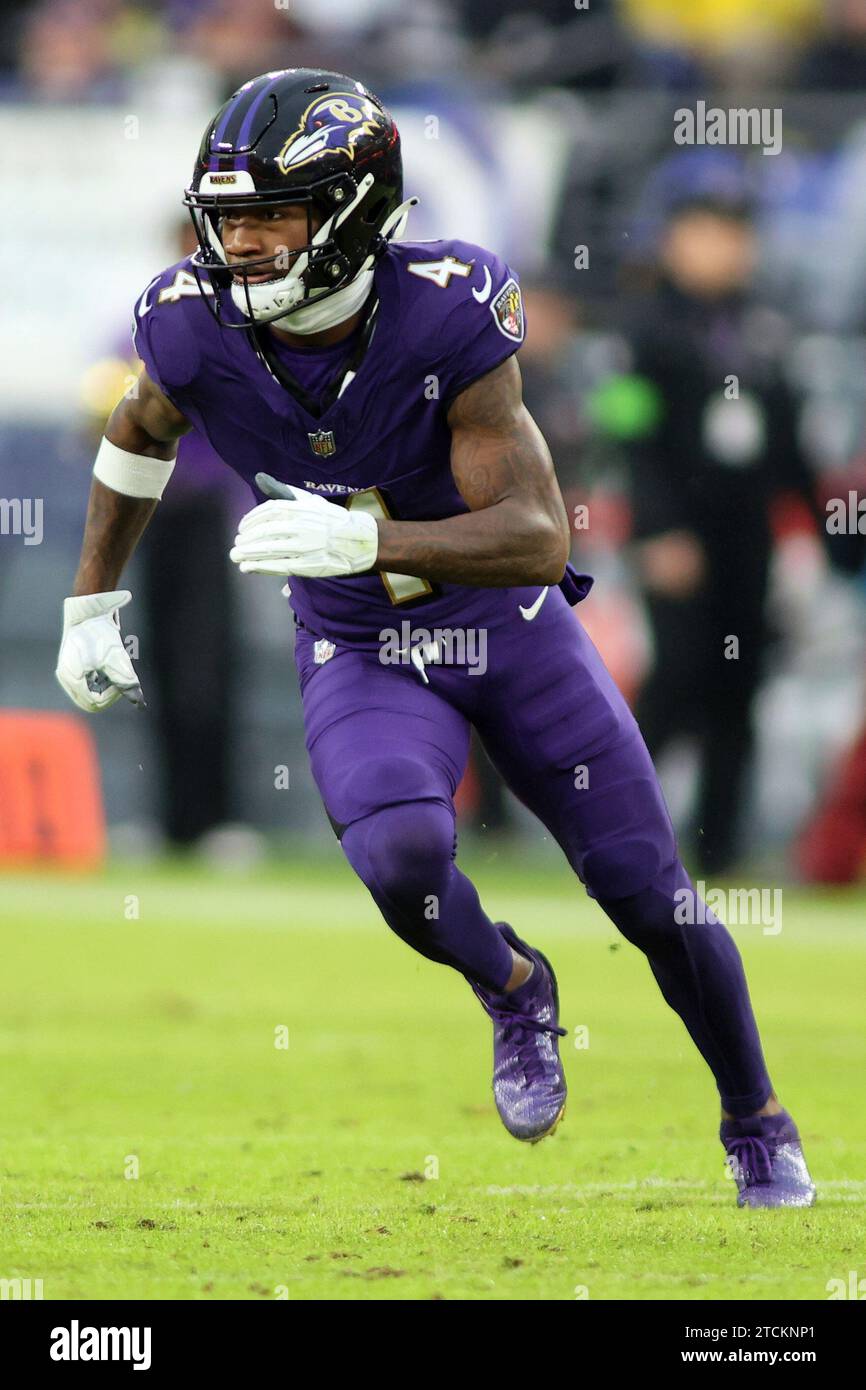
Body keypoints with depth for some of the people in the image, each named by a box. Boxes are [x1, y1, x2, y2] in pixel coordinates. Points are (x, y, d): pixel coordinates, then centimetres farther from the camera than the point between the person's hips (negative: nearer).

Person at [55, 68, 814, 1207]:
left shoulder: (446, 315, -28)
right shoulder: (197, 328, -19)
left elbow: (539, 536, -34)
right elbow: (141, 436, 7)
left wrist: (365, 538, -47)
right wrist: (91, 605, 9)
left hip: (511, 630, -1)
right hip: (360, 661, 1)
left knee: (652, 898, 4)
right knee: (401, 856, -29)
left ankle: (758, 1124, 31)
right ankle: (513, 991, 6)